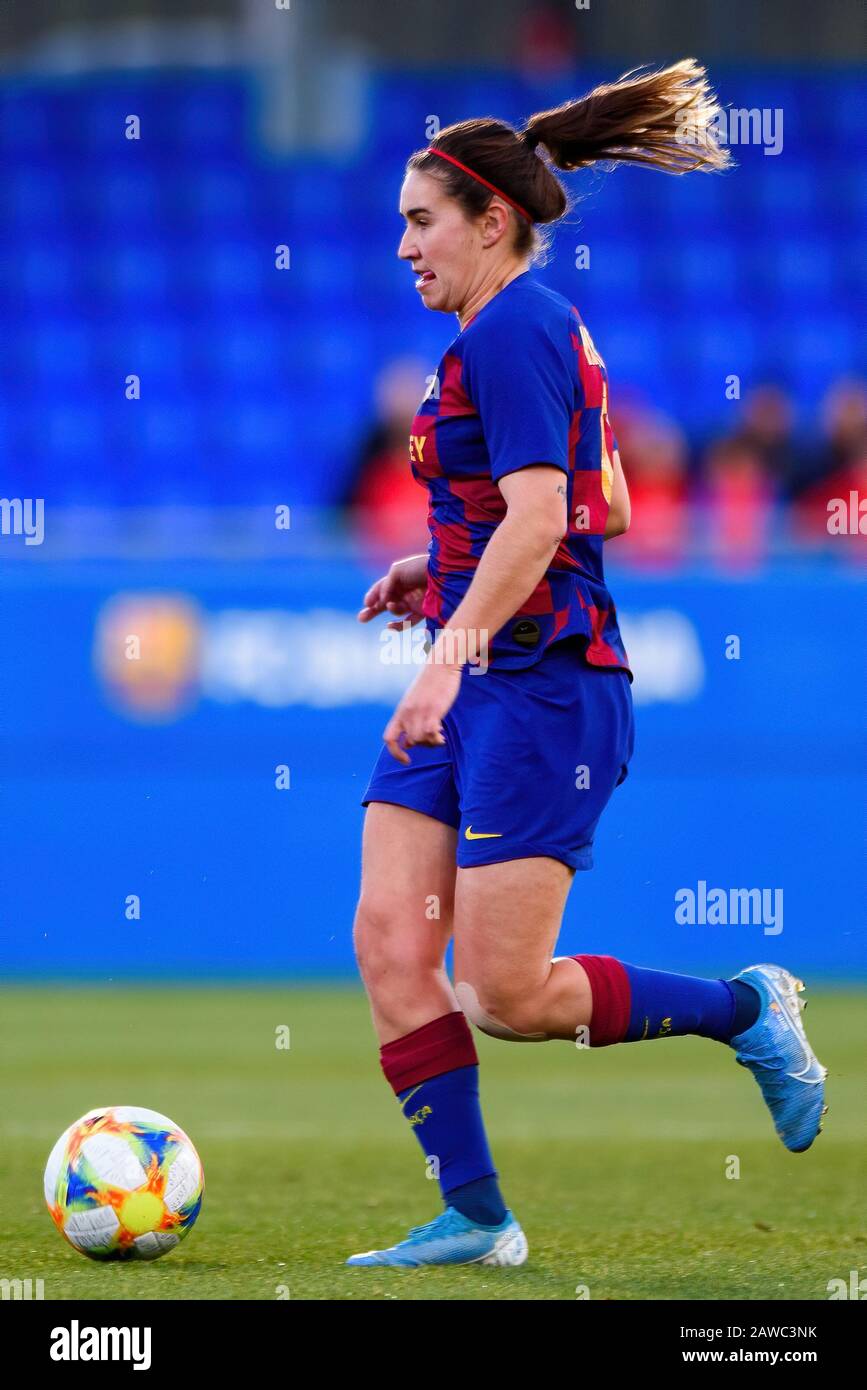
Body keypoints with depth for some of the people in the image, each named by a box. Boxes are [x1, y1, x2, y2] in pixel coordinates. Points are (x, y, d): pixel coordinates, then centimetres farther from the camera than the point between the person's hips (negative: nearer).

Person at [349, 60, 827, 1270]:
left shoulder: (511, 330, -13)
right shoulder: (545, 329, 18)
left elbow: (537, 515, -24)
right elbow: (604, 507, 26)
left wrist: (455, 645, -31)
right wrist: (443, 571, 22)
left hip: (539, 687, -10)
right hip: (482, 687, 10)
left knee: (505, 995, -9)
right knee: (389, 944, 0)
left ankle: (744, 1009, 9)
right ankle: (474, 1218, 2)